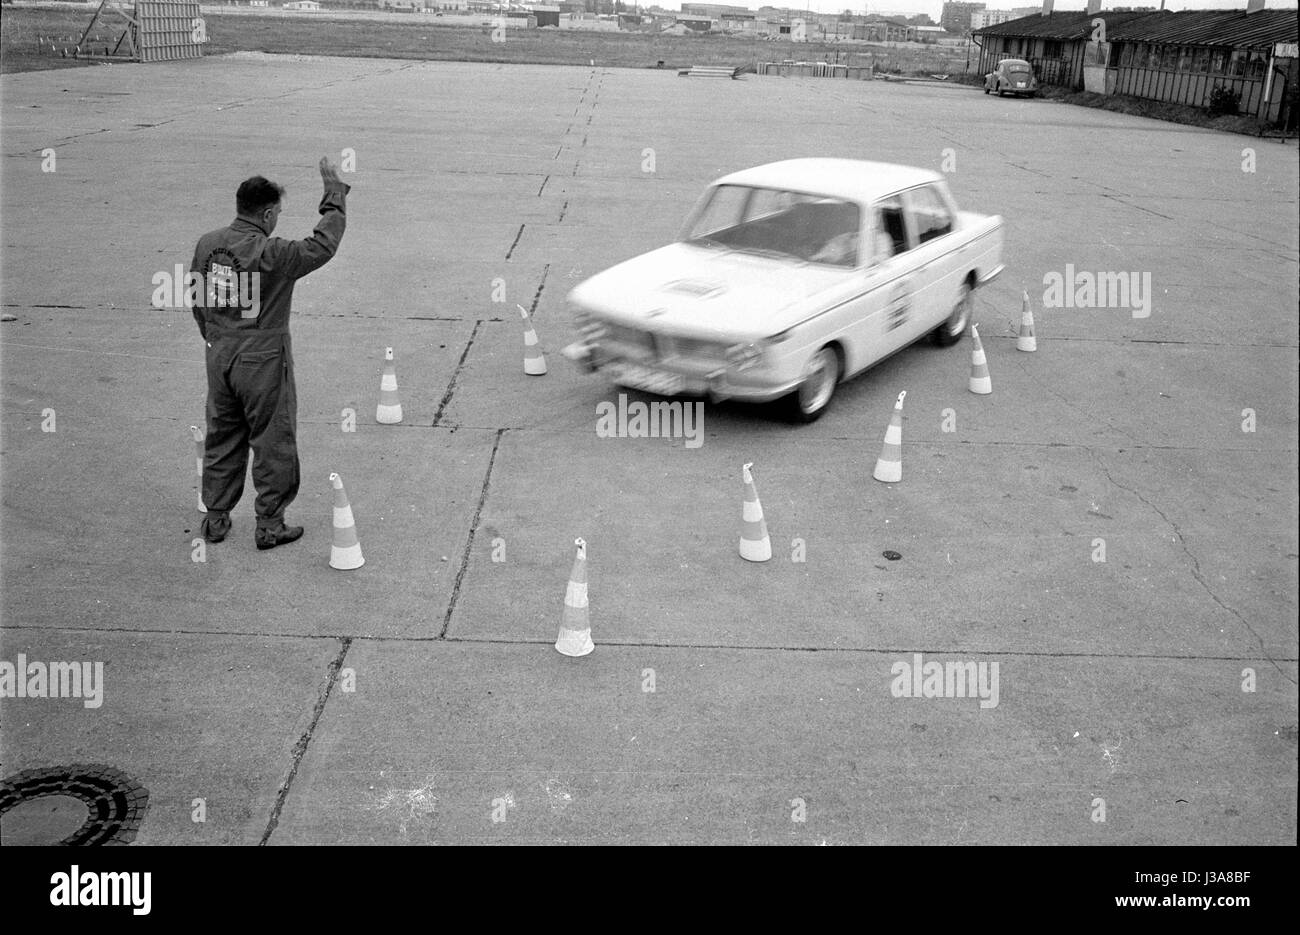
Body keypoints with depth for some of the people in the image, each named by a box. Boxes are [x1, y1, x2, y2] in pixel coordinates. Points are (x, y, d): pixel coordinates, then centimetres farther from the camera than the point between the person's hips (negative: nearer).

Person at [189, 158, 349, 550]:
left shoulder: (206, 244, 1)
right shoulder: (271, 254, -20)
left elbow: (197, 298, 10)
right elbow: (324, 244, -11)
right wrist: (335, 190, -3)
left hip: (219, 356, 6)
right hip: (263, 360, -6)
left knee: (221, 438, 18)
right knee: (272, 443, 7)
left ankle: (215, 518, 28)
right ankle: (270, 525, 15)